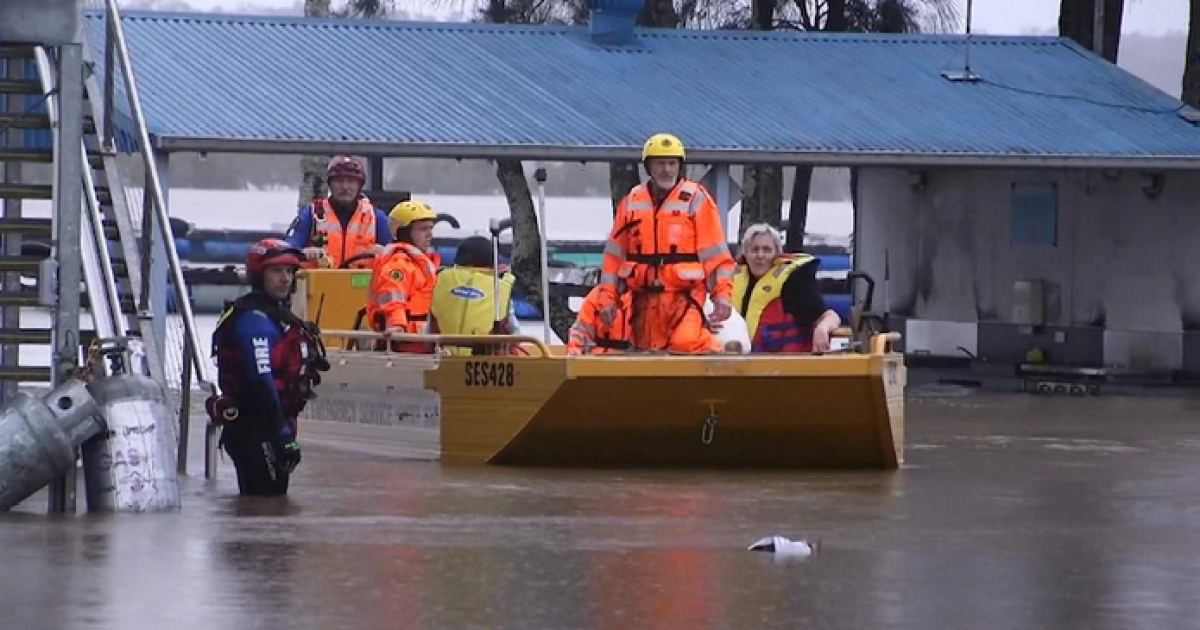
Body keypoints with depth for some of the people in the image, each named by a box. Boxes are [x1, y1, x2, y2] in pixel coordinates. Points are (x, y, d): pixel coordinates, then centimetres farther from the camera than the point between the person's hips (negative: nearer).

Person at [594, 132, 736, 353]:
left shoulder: (696, 199, -1)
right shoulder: (631, 202, 11)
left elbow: (716, 253, -4)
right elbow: (614, 254, 14)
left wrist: (722, 294, -12)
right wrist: (607, 297, 8)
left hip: (685, 293, -5)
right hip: (644, 298, 5)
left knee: (685, 342, -28)